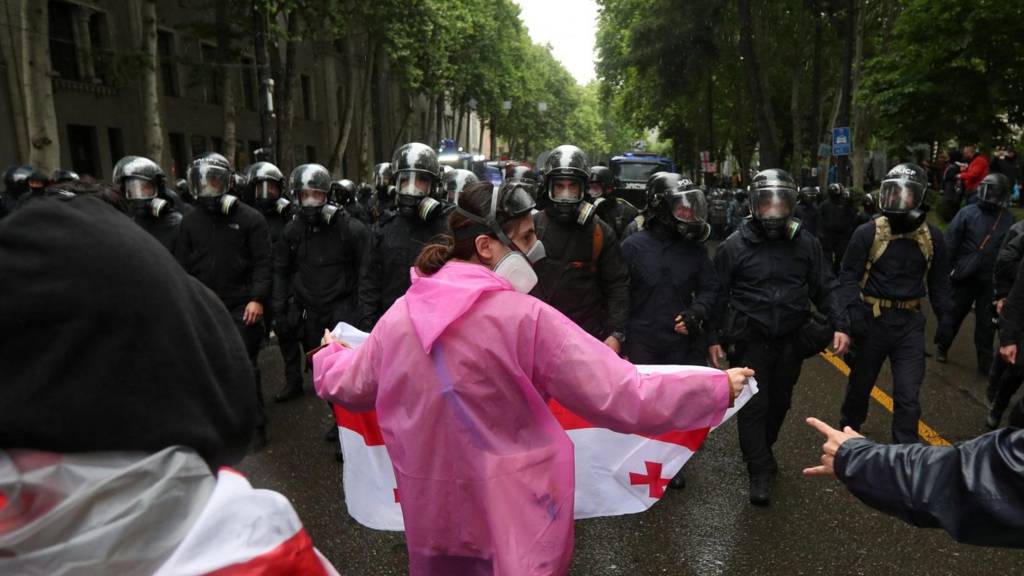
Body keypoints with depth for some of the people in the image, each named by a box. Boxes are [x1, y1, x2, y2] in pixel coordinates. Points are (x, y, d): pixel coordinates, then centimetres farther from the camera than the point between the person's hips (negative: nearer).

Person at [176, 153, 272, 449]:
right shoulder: (190, 221, 9)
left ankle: (255, 427, 10)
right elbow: (183, 265, 12)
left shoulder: (250, 219, -3)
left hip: (240, 307, -4)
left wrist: (257, 298, -16)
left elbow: (263, 263, -7)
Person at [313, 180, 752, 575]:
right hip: (514, 521, -4)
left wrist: (329, 355, 36)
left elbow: (348, 386, 12)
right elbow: (621, 398, -20)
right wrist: (719, 388, -7)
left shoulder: (400, 315, -4)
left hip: (432, 513, 5)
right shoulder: (526, 317, -20)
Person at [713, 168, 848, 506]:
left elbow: (823, 289, 8)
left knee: (779, 402, 17)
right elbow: (719, 295, -2)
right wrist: (715, 337, -4)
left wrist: (839, 325, -4)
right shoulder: (735, 246, -7)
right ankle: (760, 472, 10)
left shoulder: (806, 244, 2)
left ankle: (761, 452, 40)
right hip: (750, 341, -3)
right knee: (753, 406, -1)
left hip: (791, 340, 4)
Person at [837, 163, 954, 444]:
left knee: (908, 395, 1)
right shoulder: (868, 233, -11)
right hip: (872, 319, -2)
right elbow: (849, 275, -8)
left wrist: (945, 316, 6)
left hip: (910, 323, 2)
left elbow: (939, 281, 12)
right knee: (860, 384, 16)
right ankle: (848, 430, 40)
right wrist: (853, 311, -20)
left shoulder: (932, 237, 2)